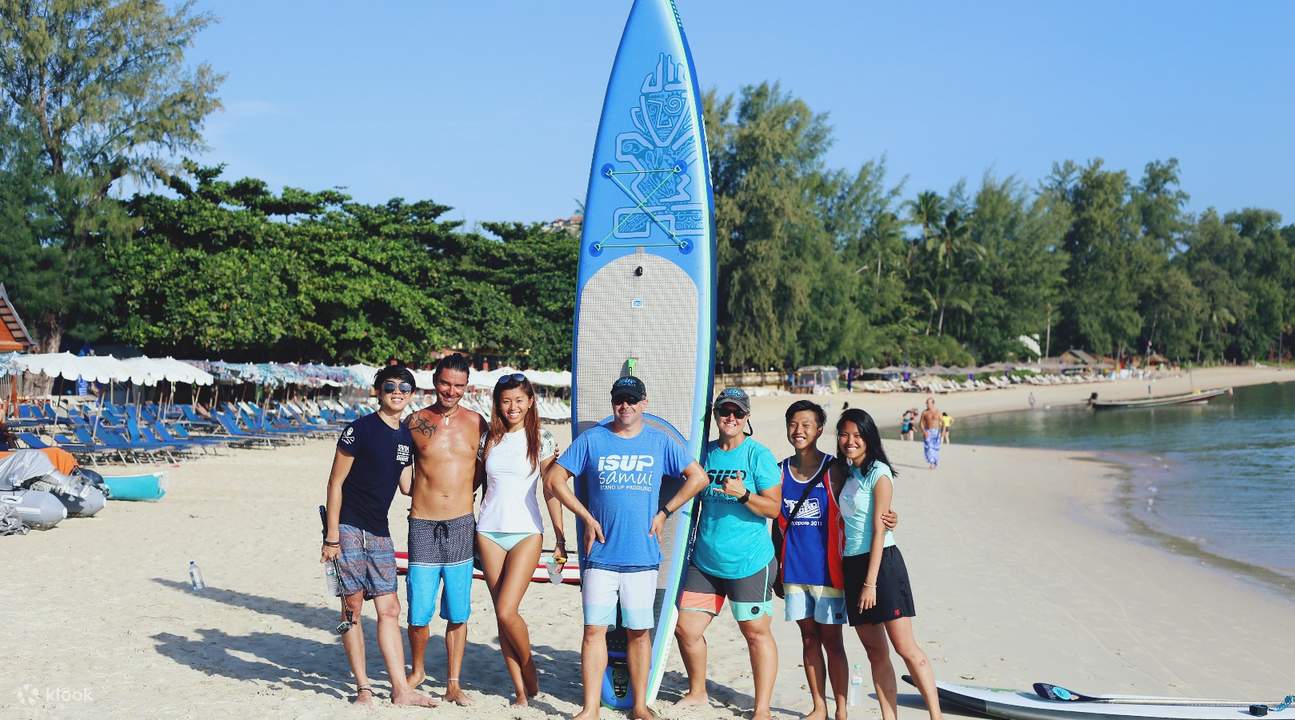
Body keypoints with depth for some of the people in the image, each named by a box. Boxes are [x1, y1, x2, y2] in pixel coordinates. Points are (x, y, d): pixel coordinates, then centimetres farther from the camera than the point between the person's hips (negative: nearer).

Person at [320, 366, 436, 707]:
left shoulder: (406, 436, 9)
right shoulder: (360, 429, -10)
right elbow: (336, 482, -10)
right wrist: (331, 536, -13)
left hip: (379, 531, 6)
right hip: (349, 528, -6)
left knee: (389, 609, 4)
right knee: (353, 606, -1)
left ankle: (401, 689, 5)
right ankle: (363, 688, 7)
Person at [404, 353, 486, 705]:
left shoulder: (476, 422, 4)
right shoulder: (415, 421, 0)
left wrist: (465, 489, 5)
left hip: (461, 525, 1)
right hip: (423, 526, -1)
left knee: (458, 613, 5)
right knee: (419, 612, 0)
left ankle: (453, 683, 16)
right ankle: (417, 670, 25)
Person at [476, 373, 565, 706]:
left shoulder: (542, 440, -1)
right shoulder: (489, 439, 8)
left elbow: (552, 490, 0)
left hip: (526, 532, -4)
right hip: (489, 532, 4)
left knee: (507, 611, -14)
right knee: (501, 615, 3)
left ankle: (529, 669, 12)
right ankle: (521, 690, 11)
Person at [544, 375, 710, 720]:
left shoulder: (660, 442, 6)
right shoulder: (592, 439, 3)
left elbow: (698, 478, 11)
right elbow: (554, 479, 5)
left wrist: (664, 512, 4)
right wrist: (587, 517, 1)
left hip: (642, 555, 1)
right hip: (600, 554, -1)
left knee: (639, 631, 7)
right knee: (594, 629, -3)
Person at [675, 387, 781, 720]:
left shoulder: (758, 455, -6)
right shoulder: (704, 452, 9)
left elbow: (774, 507, -10)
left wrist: (743, 494, -23)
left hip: (749, 563, -5)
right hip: (704, 562, 5)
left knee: (756, 632, 0)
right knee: (685, 629, 6)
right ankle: (697, 693, 27)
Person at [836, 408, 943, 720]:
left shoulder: (878, 472, -8)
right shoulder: (847, 473, 13)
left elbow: (879, 530, -13)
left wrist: (870, 582, -16)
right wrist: (859, 579, 8)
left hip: (882, 562, -7)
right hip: (852, 565, 7)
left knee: (905, 647, -9)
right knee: (875, 652, 7)